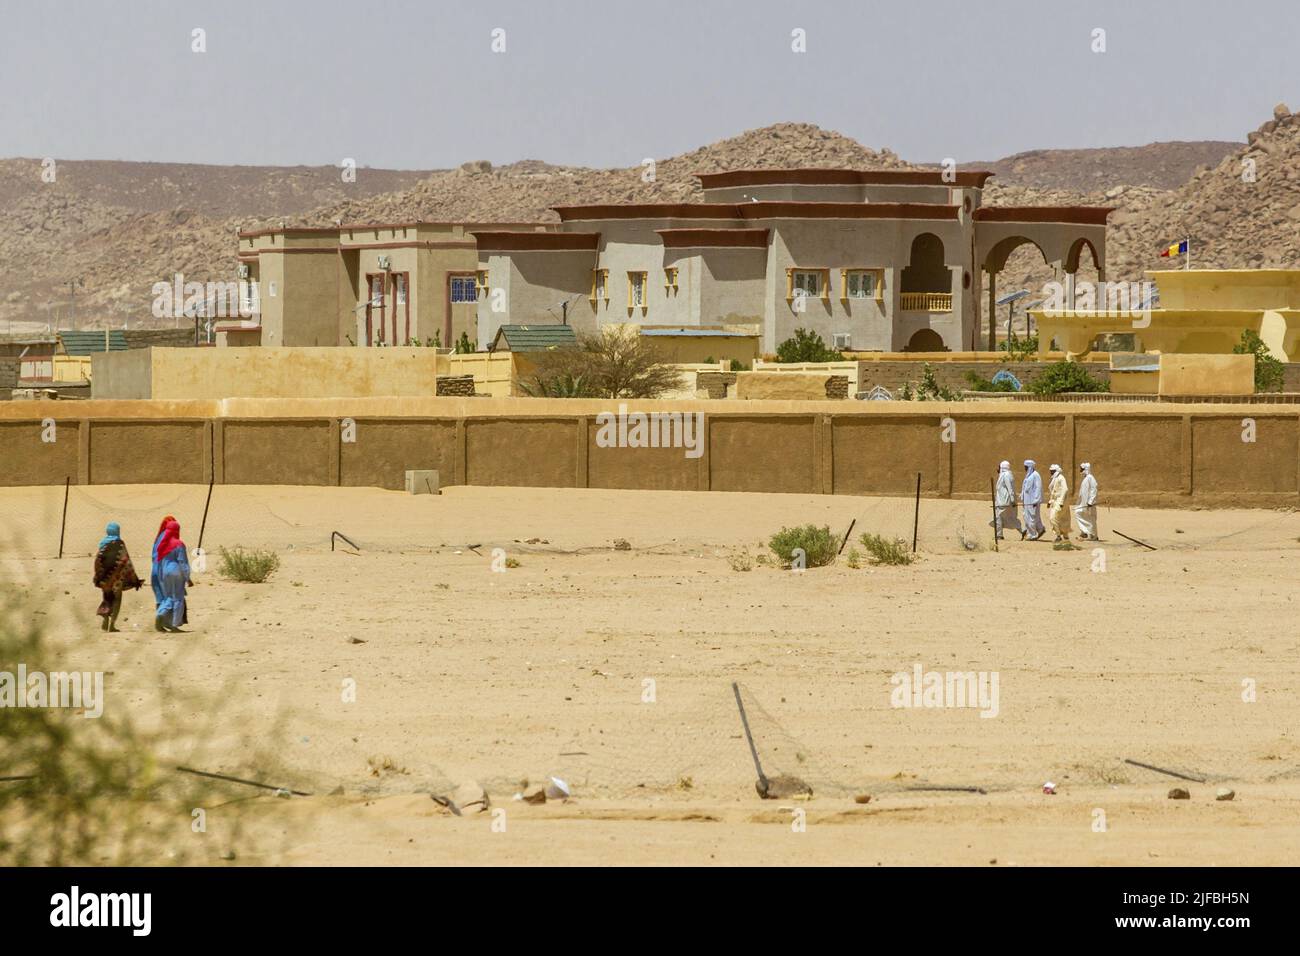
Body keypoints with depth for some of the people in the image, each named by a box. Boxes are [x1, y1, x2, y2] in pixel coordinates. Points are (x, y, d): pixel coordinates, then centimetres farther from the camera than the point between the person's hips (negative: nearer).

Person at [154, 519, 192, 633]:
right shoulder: (179, 544, -11)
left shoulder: (162, 544, 6)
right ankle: (174, 624, 3)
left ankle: (160, 615, -9)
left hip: (165, 573, 5)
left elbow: (159, 562, 10)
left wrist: (160, 579, 17)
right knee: (178, 598, 4)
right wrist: (187, 578, -9)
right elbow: (183, 562, -13)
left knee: (168, 598, 15)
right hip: (176, 572, -5)